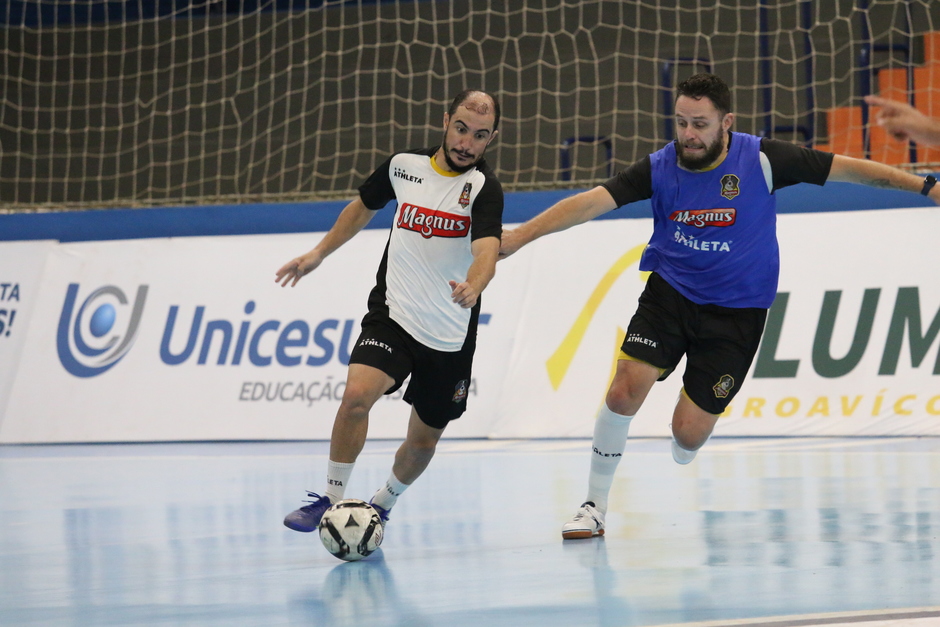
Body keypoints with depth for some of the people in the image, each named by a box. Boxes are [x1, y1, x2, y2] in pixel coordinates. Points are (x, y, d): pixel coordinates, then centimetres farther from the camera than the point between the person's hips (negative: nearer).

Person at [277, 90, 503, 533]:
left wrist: (473, 287, -52)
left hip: (451, 336, -1)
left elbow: (487, 251, -31)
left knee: (424, 439, 10)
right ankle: (332, 498, -11)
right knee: (357, 393, -25)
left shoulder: (483, 188, -12)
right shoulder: (404, 165, 0)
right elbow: (364, 206, 21)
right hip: (392, 315, 1)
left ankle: (383, 504, 39)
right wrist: (318, 254, 23)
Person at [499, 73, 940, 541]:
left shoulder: (761, 160, -13)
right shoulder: (659, 169, -9)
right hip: (669, 292, 1)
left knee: (688, 434, -7)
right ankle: (594, 507, -1)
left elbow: (846, 169, -8)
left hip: (736, 312, -1)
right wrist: (517, 237, -26)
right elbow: (590, 203, -16)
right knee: (624, 391, -17)